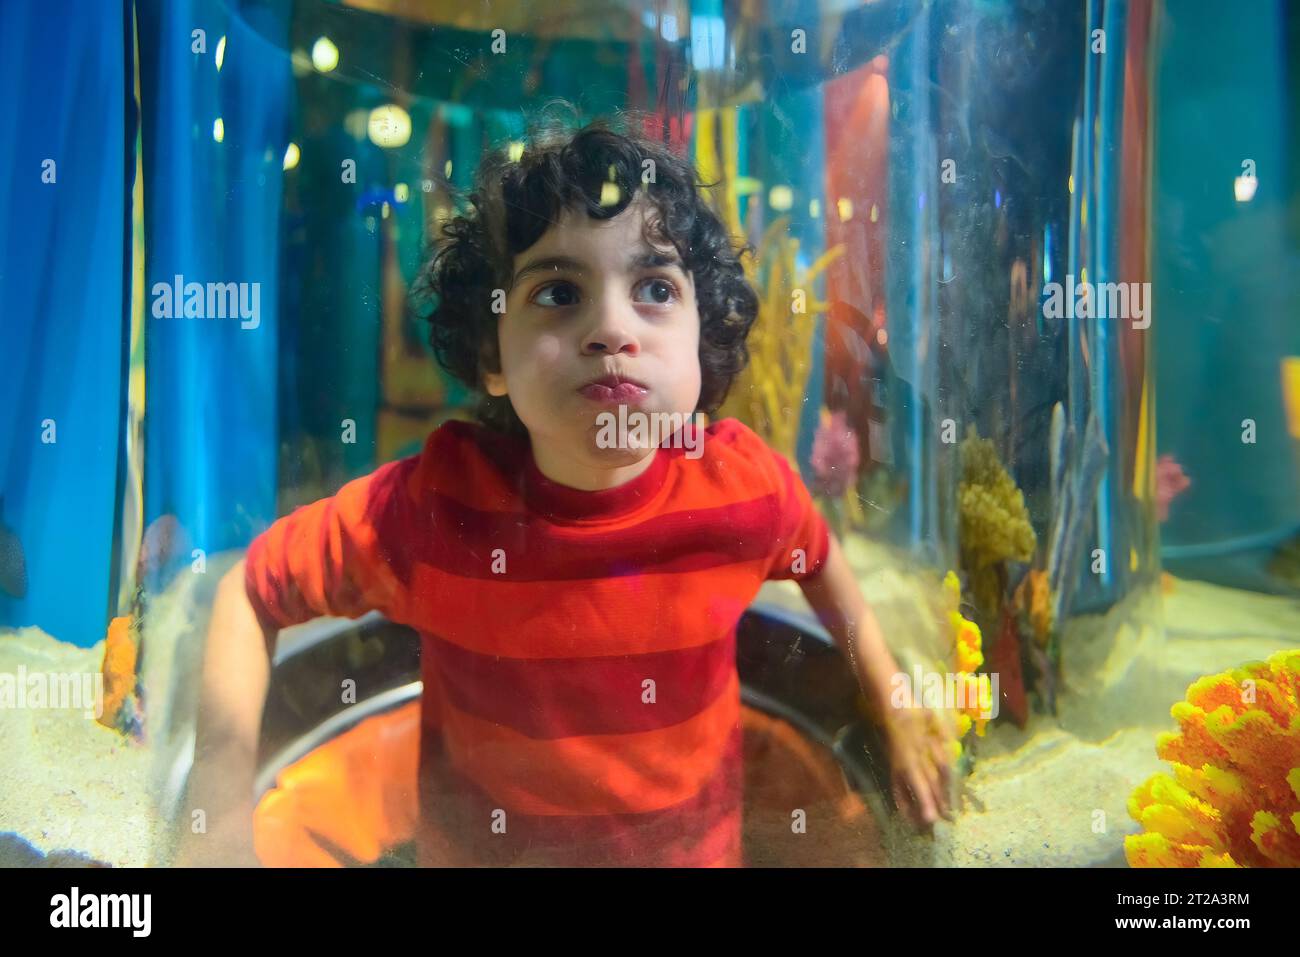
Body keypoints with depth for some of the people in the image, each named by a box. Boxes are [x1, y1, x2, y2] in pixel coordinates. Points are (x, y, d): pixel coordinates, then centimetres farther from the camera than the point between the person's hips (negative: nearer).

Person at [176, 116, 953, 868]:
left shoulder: (748, 483, -22)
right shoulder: (431, 500, -26)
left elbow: (822, 562, 1)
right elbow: (251, 590, -12)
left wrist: (898, 713, 7)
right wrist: (223, 818, -21)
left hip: (698, 846, 1)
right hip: (481, 849, 0)